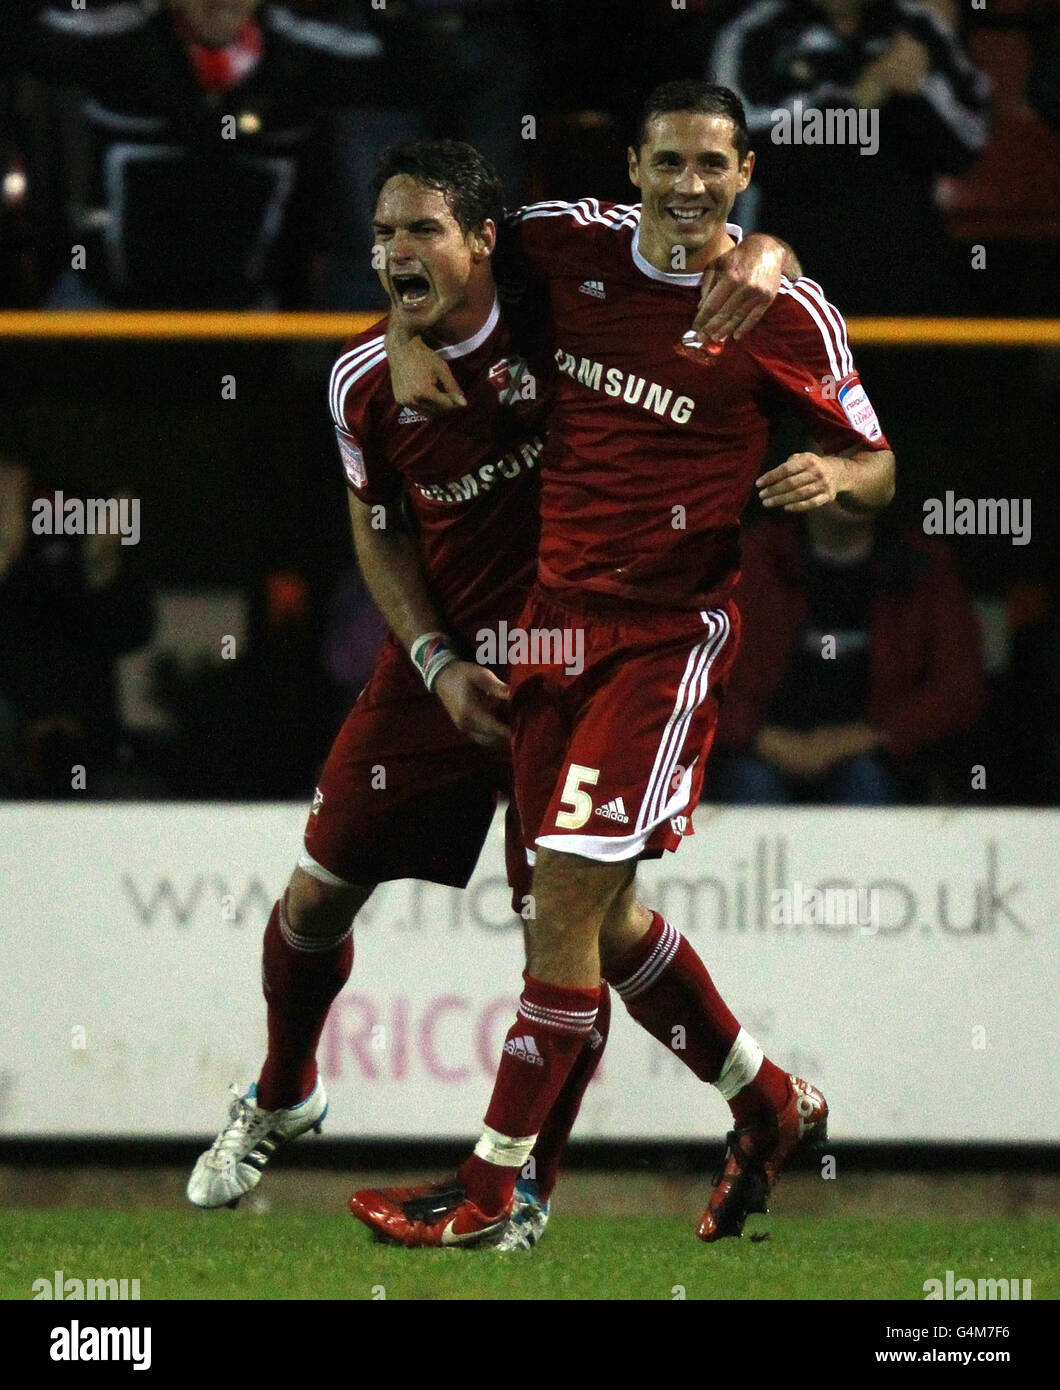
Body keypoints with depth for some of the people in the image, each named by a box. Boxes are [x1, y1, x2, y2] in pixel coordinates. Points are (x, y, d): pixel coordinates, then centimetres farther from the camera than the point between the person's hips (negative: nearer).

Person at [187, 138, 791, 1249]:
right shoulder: (365, 382, -6)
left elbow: (755, 247, -9)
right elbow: (379, 534, 8)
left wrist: (752, 273, -33)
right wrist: (439, 664, -5)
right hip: (438, 664, 3)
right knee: (319, 893, 9)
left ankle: (533, 1185, 10)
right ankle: (282, 1096, 38)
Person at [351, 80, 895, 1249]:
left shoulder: (784, 315, -9)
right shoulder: (571, 244, 1)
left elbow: (877, 465, 0)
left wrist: (835, 477, -22)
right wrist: (409, 337, 3)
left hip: (670, 630, -6)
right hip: (555, 614, 6)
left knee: (567, 904, -12)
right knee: (604, 918, 13)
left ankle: (488, 1190, -6)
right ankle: (770, 1108, 34)